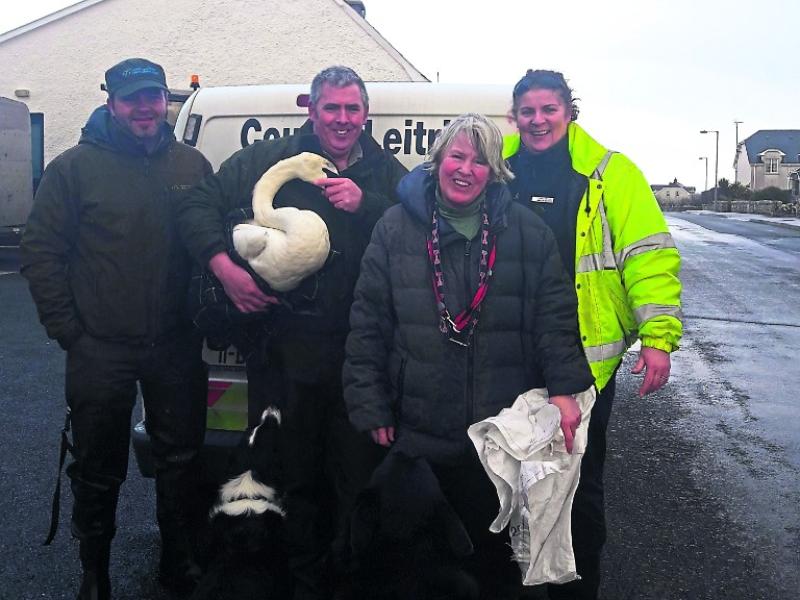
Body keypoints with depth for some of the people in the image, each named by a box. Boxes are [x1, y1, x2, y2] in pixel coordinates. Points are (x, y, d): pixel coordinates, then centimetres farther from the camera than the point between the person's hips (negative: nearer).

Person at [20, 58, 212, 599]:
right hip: (100, 349, -2)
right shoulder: (75, 167, -4)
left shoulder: (192, 165, 4)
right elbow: (40, 250, -3)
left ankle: (180, 557, 35)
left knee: (181, 457, 15)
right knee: (98, 468, 11)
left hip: (177, 346, 3)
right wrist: (66, 328, -7)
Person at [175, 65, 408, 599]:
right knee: (296, 475, 13)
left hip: (359, 353, 1)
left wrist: (367, 205, -18)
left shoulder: (388, 174, 8)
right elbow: (199, 206, 4)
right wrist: (226, 268, -10)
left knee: (361, 475, 6)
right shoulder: (269, 161, 4)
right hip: (285, 348, 0)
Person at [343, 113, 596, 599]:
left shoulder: (527, 231, -1)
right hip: (427, 425, 0)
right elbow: (368, 322, -1)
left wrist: (565, 387, -12)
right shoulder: (396, 228, -2)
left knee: (502, 528, 13)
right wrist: (372, 407, -3)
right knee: (471, 520, 16)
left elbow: (555, 314, -1)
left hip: (508, 424, 0)